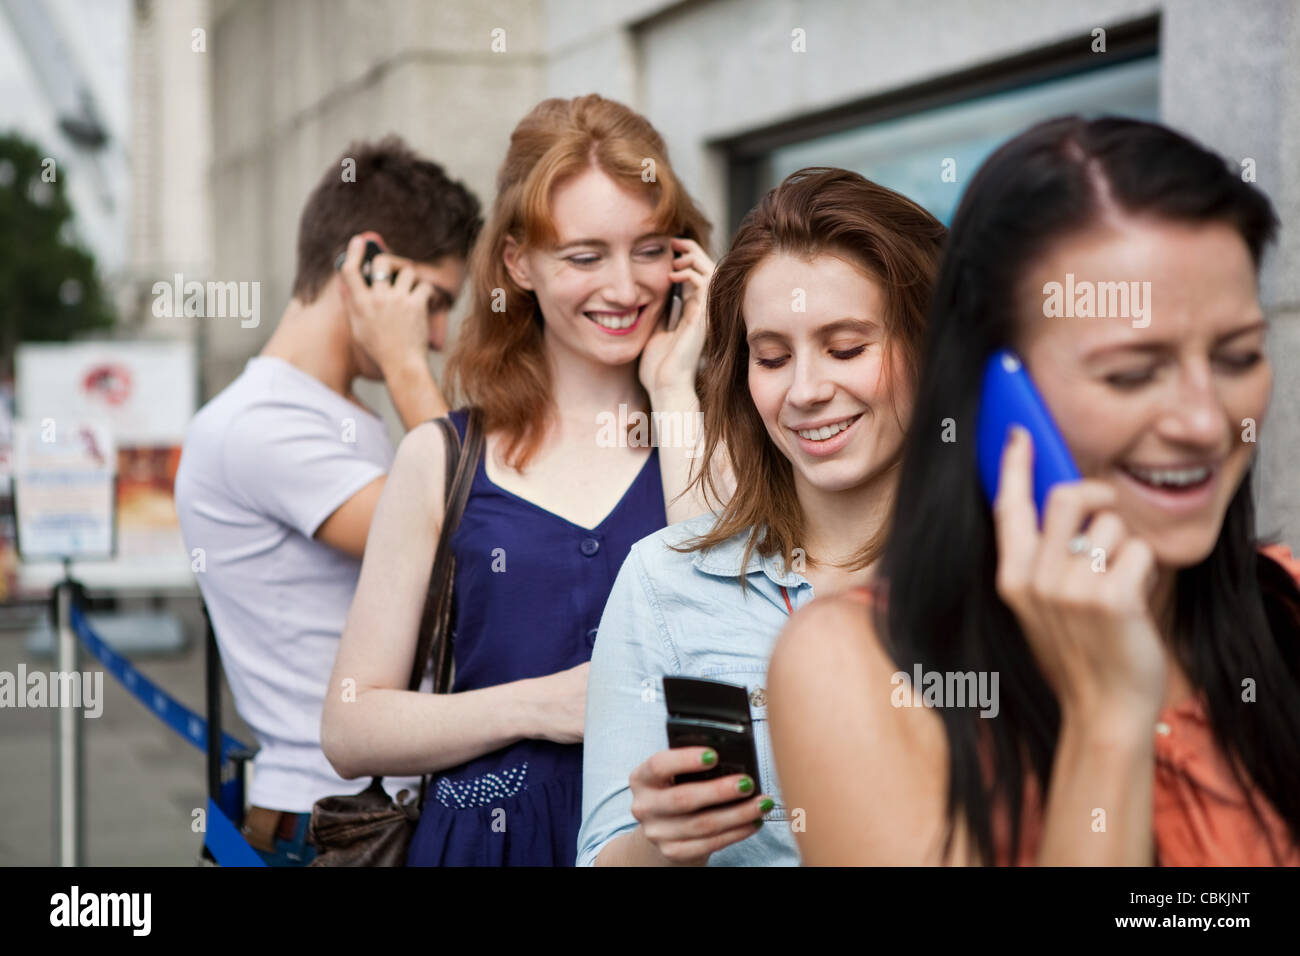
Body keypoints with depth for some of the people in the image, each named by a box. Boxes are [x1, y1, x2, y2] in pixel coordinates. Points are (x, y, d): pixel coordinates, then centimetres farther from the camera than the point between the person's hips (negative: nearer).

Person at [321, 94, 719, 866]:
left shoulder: (722, 436, 2)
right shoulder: (443, 460, 3)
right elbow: (351, 729, 1)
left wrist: (673, 391, -10)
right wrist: (545, 705, -13)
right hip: (489, 834, 1)